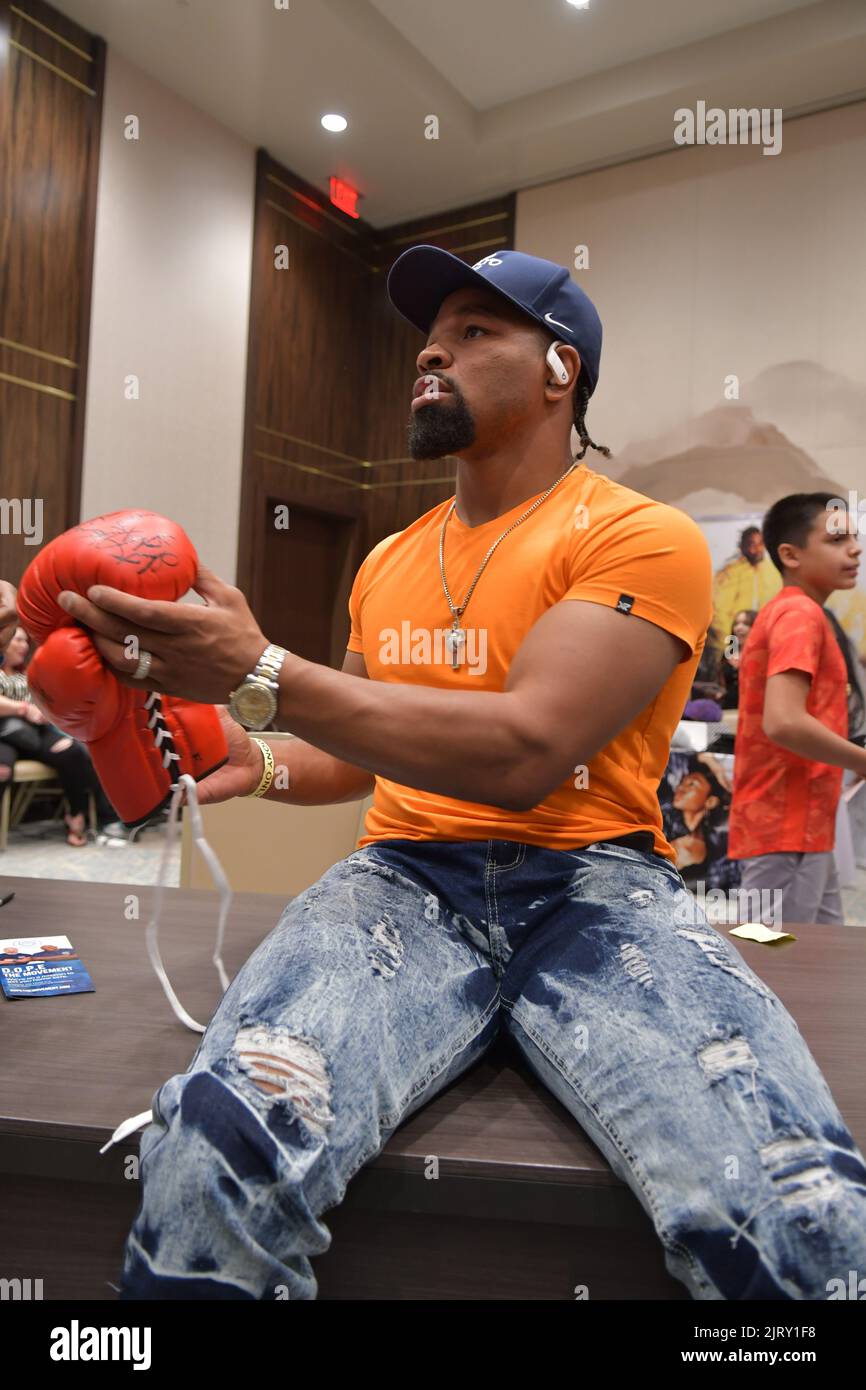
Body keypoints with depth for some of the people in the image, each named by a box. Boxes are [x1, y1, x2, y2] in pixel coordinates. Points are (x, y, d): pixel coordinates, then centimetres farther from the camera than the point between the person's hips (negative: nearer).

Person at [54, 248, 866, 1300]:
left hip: (594, 887, -2)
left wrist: (264, 675, -17)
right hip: (404, 878, 3)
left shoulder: (642, 538, -1)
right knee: (209, 1159, -26)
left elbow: (522, 752, -16)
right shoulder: (387, 562, 19)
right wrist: (263, 766, 6)